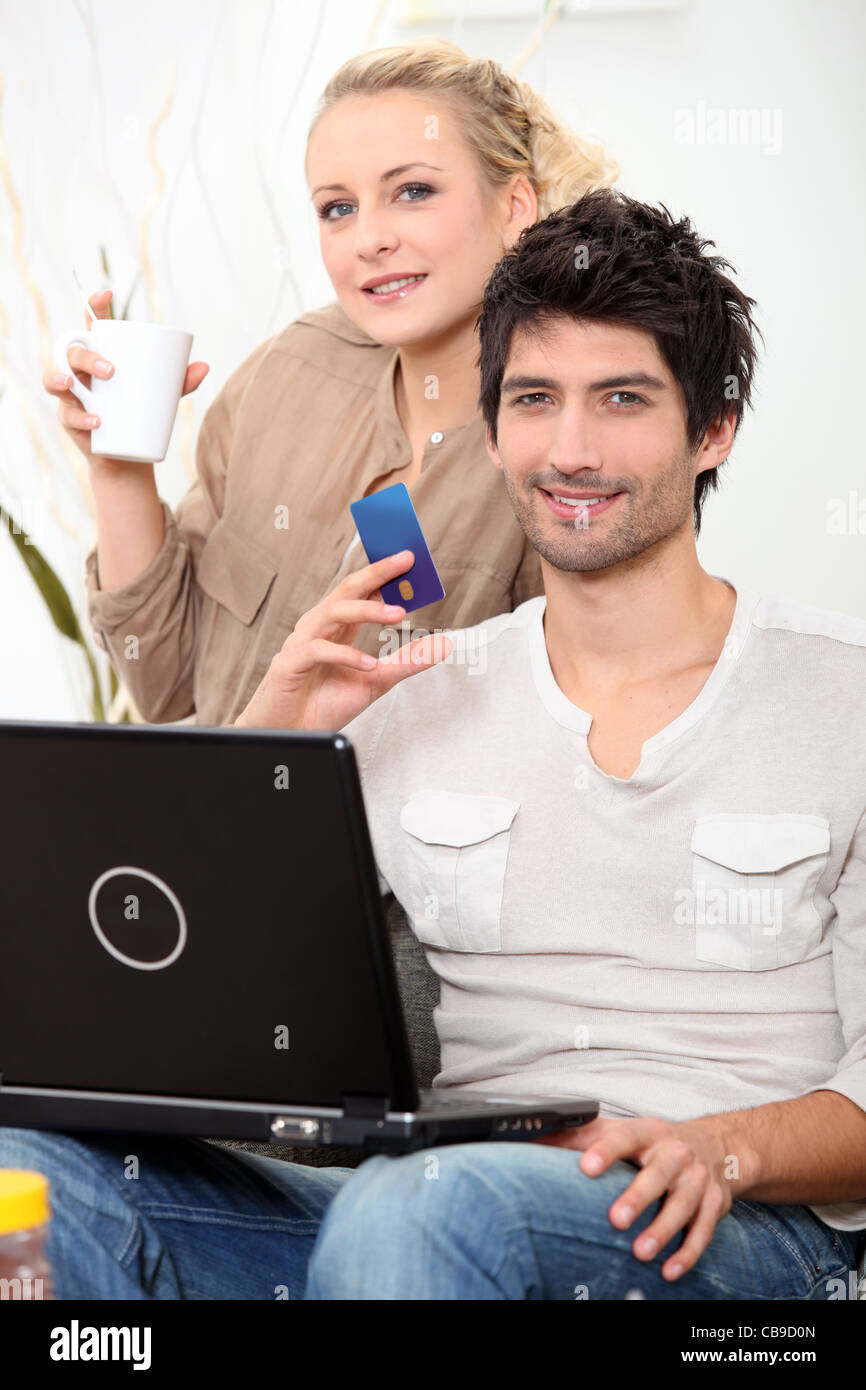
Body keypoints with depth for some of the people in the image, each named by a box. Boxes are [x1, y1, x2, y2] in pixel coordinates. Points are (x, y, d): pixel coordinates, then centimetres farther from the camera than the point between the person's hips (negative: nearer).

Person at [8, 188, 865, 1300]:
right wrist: (274, 736, -3)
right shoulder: (420, 697, 15)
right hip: (443, 1210, 4)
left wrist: (722, 1147, -21)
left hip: (749, 1229, -4)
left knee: (417, 1208, -38)